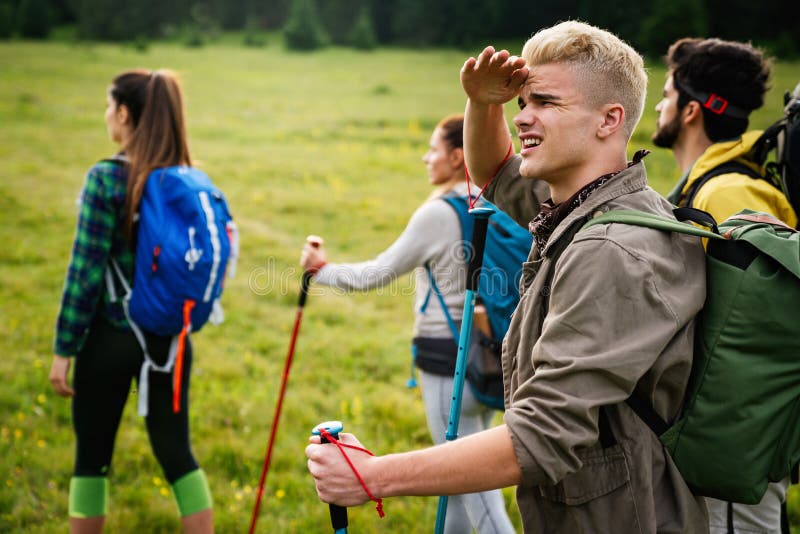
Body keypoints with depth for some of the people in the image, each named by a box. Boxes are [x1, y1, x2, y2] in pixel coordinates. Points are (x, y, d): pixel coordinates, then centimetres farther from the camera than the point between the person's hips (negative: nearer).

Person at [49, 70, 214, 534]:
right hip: (171, 337, 5)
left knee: (92, 456, 10)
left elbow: (85, 271, -14)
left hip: (111, 335, -4)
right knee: (177, 452, 12)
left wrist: (64, 348, -8)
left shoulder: (106, 179, -14)